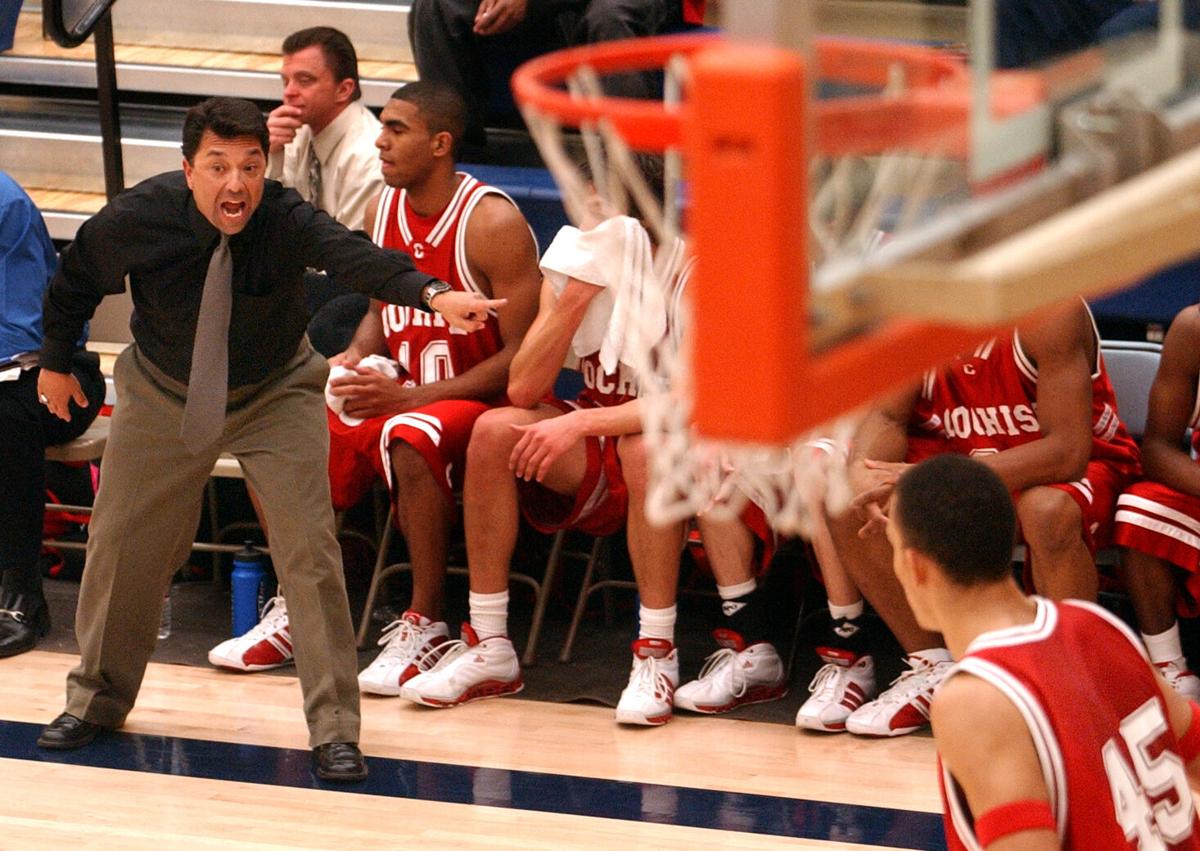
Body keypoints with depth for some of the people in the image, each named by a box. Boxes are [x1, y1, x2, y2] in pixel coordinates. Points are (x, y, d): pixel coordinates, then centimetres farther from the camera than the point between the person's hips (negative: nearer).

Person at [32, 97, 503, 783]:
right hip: (163, 395, 2)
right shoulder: (135, 220, -24)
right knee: (123, 543, 10)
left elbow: (356, 258, -51)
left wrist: (433, 293, -69)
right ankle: (98, 700, 34)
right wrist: (57, 360, 11)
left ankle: (335, 728, -2)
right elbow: (74, 281, -2)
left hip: (275, 398, -2)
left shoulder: (286, 220, -30)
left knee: (309, 546, -11)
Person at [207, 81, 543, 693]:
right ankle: (294, 613, 4)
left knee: (409, 438, -39)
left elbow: (524, 355, -20)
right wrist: (358, 355, -3)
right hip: (401, 393, 8)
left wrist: (412, 397, -23)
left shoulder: (493, 224, -18)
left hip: (481, 403, -8)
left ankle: (424, 624, -26)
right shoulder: (383, 210, 4)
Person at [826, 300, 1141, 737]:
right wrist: (864, 471, -31)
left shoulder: (1049, 310, -27)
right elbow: (886, 415, -4)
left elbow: (1067, 451, -33)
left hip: (1076, 468, -6)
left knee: (1048, 510, -40)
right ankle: (932, 670, -3)